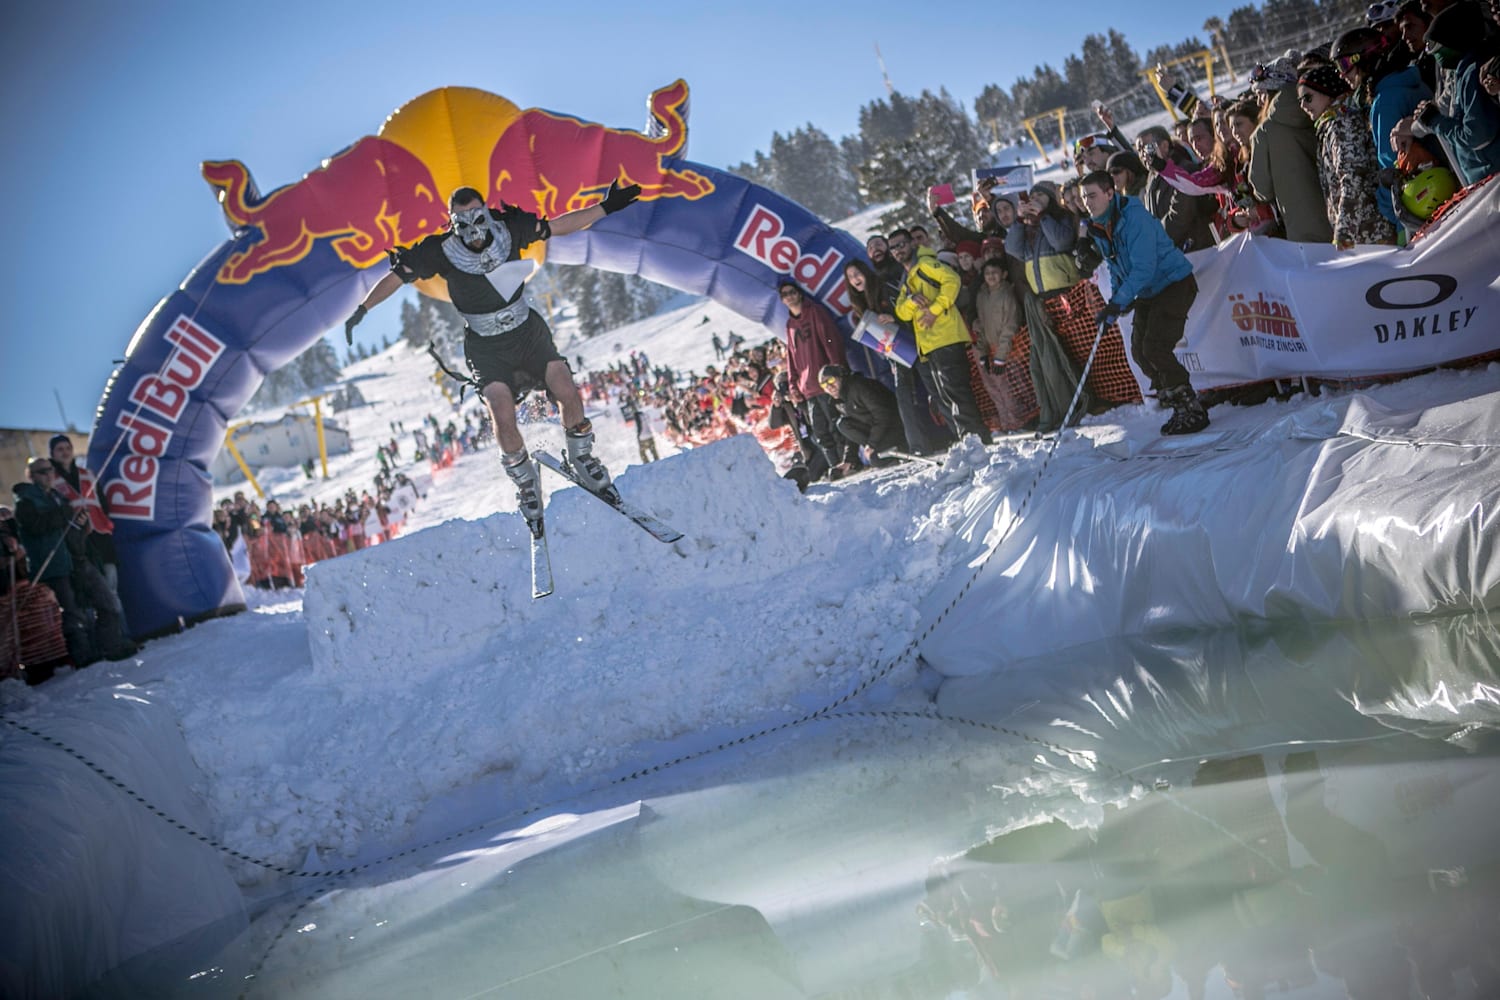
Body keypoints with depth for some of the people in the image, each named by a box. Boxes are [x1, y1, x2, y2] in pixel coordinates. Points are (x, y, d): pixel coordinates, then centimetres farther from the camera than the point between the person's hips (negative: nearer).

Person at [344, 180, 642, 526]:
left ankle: (581, 459, 13)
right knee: (504, 419, -20)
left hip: (529, 332, 2)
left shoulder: (509, 229, -12)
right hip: (486, 349, -2)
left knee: (569, 396, -15)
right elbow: (396, 277, -9)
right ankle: (526, 482, 7)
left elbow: (559, 225, 0)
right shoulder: (441, 252, -18)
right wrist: (361, 310, -17)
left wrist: (606, 207, -2)